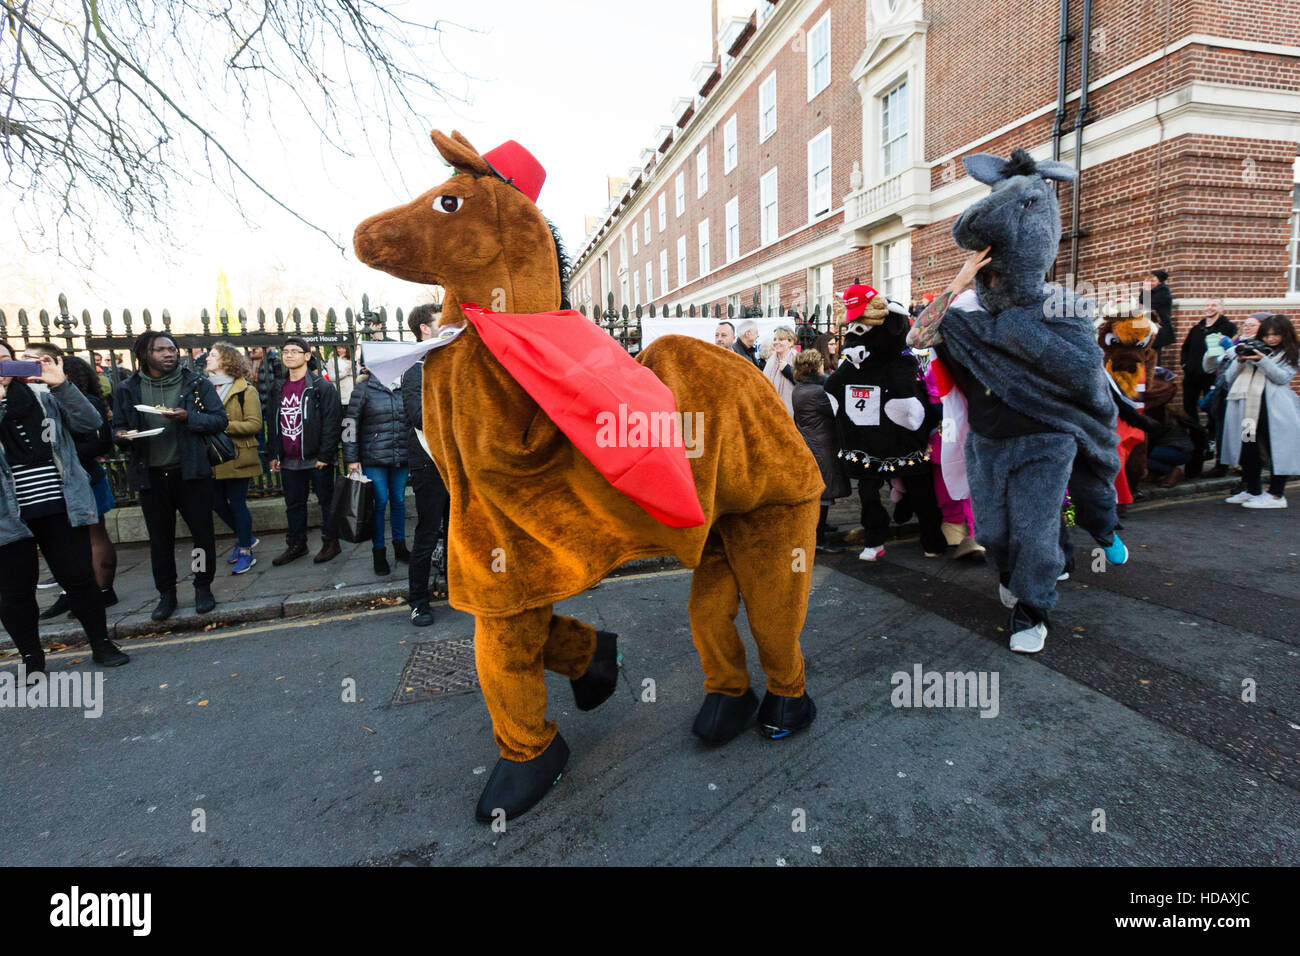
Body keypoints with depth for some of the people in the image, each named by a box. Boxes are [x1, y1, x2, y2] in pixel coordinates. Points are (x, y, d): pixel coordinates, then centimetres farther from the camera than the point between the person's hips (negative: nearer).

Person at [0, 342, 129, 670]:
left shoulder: (43, 394, 7)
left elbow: (90, 422, -4)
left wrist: (61, 385, -12)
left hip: (60, 507, 1)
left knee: (79, 578, 7)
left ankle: (101, 643, 21)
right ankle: (31, 658, 25)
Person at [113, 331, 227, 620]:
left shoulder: (197, 384, 0)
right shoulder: (128, 390, 5)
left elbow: (220, 420, -3)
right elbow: (118, 427, 13)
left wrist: (188, 417, -20)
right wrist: (122, 436, -10)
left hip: (190, 472, -2)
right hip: (150, 475, 2)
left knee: (202, 532, 4)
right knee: (160, 538, 11)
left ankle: (203, 587, 22)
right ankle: (166, 594, 24)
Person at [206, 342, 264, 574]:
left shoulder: (245, 391, -6)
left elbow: (255, 424, -12)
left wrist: (224, 425, -21)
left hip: (236, 457, -6)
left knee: (237, 503, 0)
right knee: (217, 503, 13)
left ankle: (245, 550, 14)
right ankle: (244, 537, 34)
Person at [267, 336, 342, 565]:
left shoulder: (321, 387, -8)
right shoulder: (278, 388, 12)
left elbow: (332, 422, -12)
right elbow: (274, 423, 18)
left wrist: (324, 455, -17)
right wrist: (273, 454, 12)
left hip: (316, 459, -6)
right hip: (289, 460, 6)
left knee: (327, 501, 5)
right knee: (293, 504, 15)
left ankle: (331, 542, 16)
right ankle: (296, 544, 27)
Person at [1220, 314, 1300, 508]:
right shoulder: (1252, 349, 16)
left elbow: (1283, 378, -8)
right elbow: (1229, 378, 12)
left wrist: (1262, 360, -17)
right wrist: (1239, 361, -5)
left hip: (1275, 410, -4)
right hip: (1247, 407, 4)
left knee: (1276, 449, -2)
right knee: (1248, 449, 8)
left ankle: (1276, 495, 4)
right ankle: (1253, 490, 20)